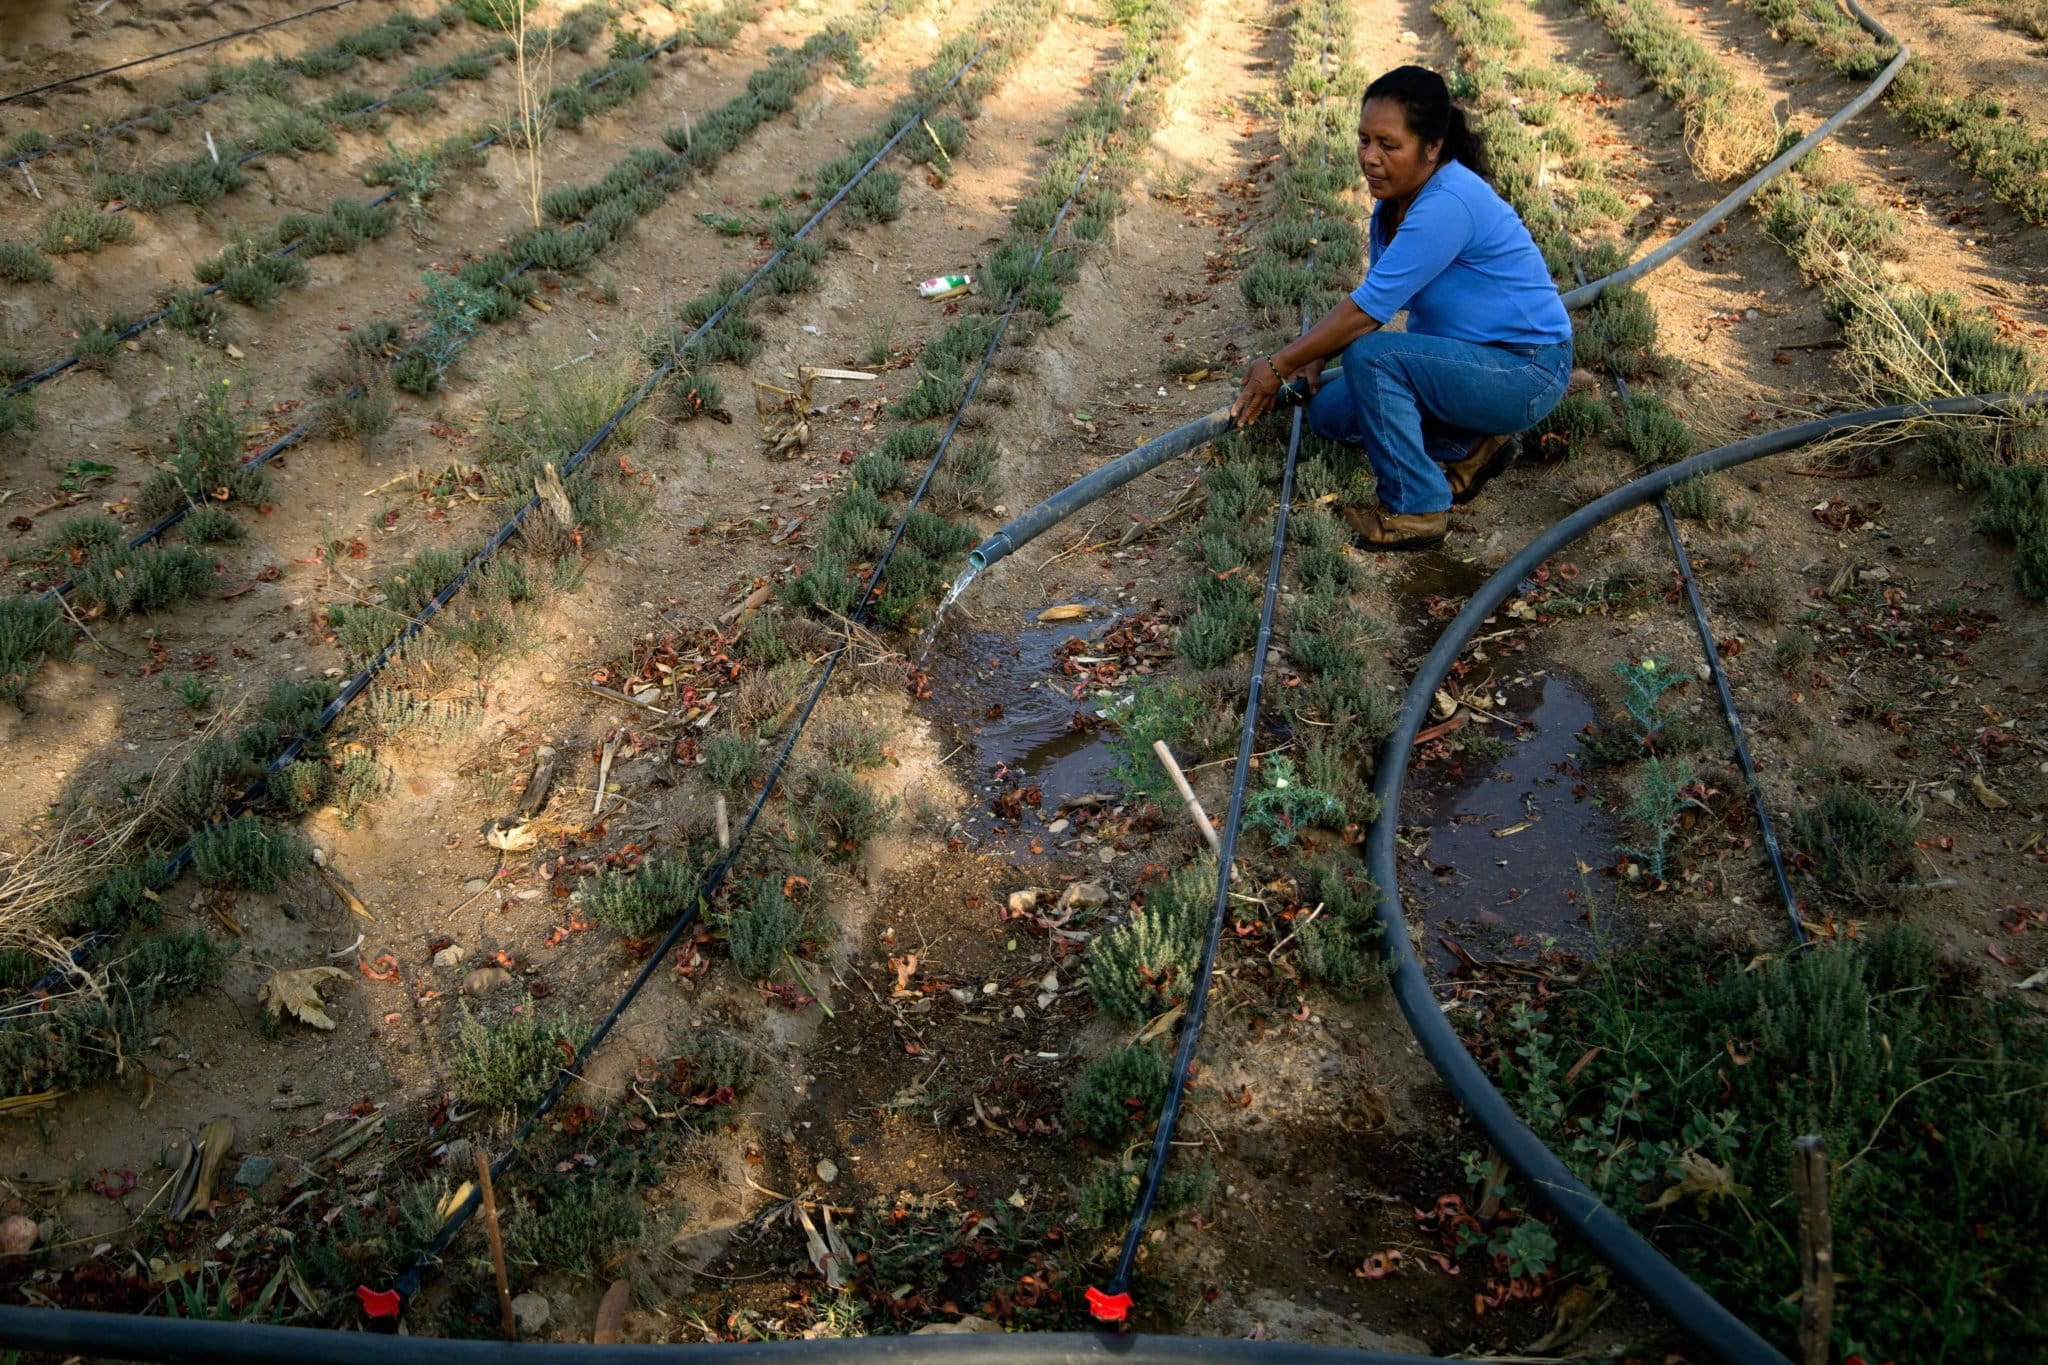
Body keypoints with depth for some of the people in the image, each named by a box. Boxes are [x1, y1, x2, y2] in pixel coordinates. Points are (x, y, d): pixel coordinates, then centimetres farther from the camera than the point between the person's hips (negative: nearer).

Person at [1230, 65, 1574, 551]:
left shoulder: (1448, 204, -27)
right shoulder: (1396, 196, 3)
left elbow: (1368, 310, -28)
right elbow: (1376, 301, 9)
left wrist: (1279, 365, -21)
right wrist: (1315, 358, -5)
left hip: (1525, 374, -10)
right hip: (1471, 360, 10)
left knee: (1371, 356, -29)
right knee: (1329, 413, 3)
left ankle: (1417, 510, -17)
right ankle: (1471, 446, 13)